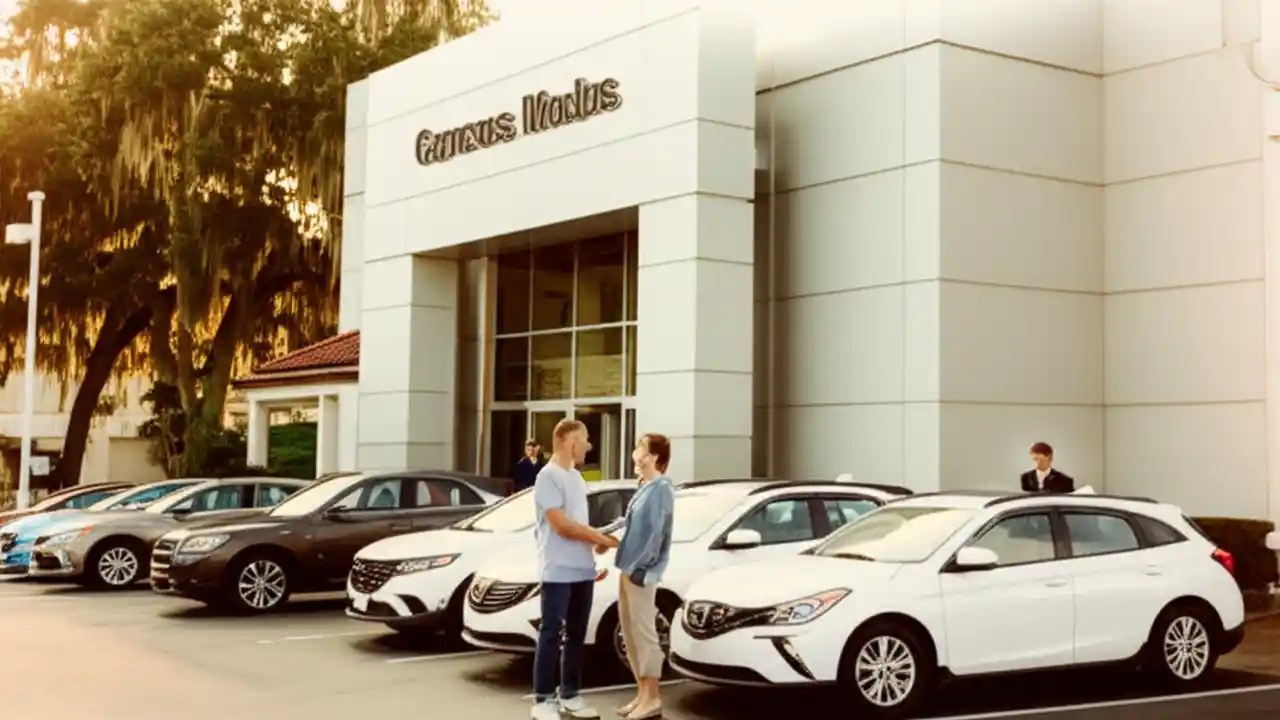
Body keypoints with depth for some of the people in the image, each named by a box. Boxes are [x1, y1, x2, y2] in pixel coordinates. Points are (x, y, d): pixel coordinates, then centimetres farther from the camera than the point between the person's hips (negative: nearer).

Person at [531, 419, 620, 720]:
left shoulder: (576, 477, 16)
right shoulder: (548, 476, -12)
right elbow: (562, 525, -17)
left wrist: (598, 539, 5)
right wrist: (600, 538, -9)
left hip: (582, 570, 9)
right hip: (557, 572, -9)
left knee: (577, 634, 12)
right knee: (551, 634, -5)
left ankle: (569, 695, 21)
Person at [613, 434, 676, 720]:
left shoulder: (661, 488, -13)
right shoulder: (644, 488, 15)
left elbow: (657, 533, -18)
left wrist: (642, 569, -19)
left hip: (641, 572, -10)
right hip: (629, 570, 10)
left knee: (644, 634, -4)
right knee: (630, 633, 13)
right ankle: (642, 693, 21)